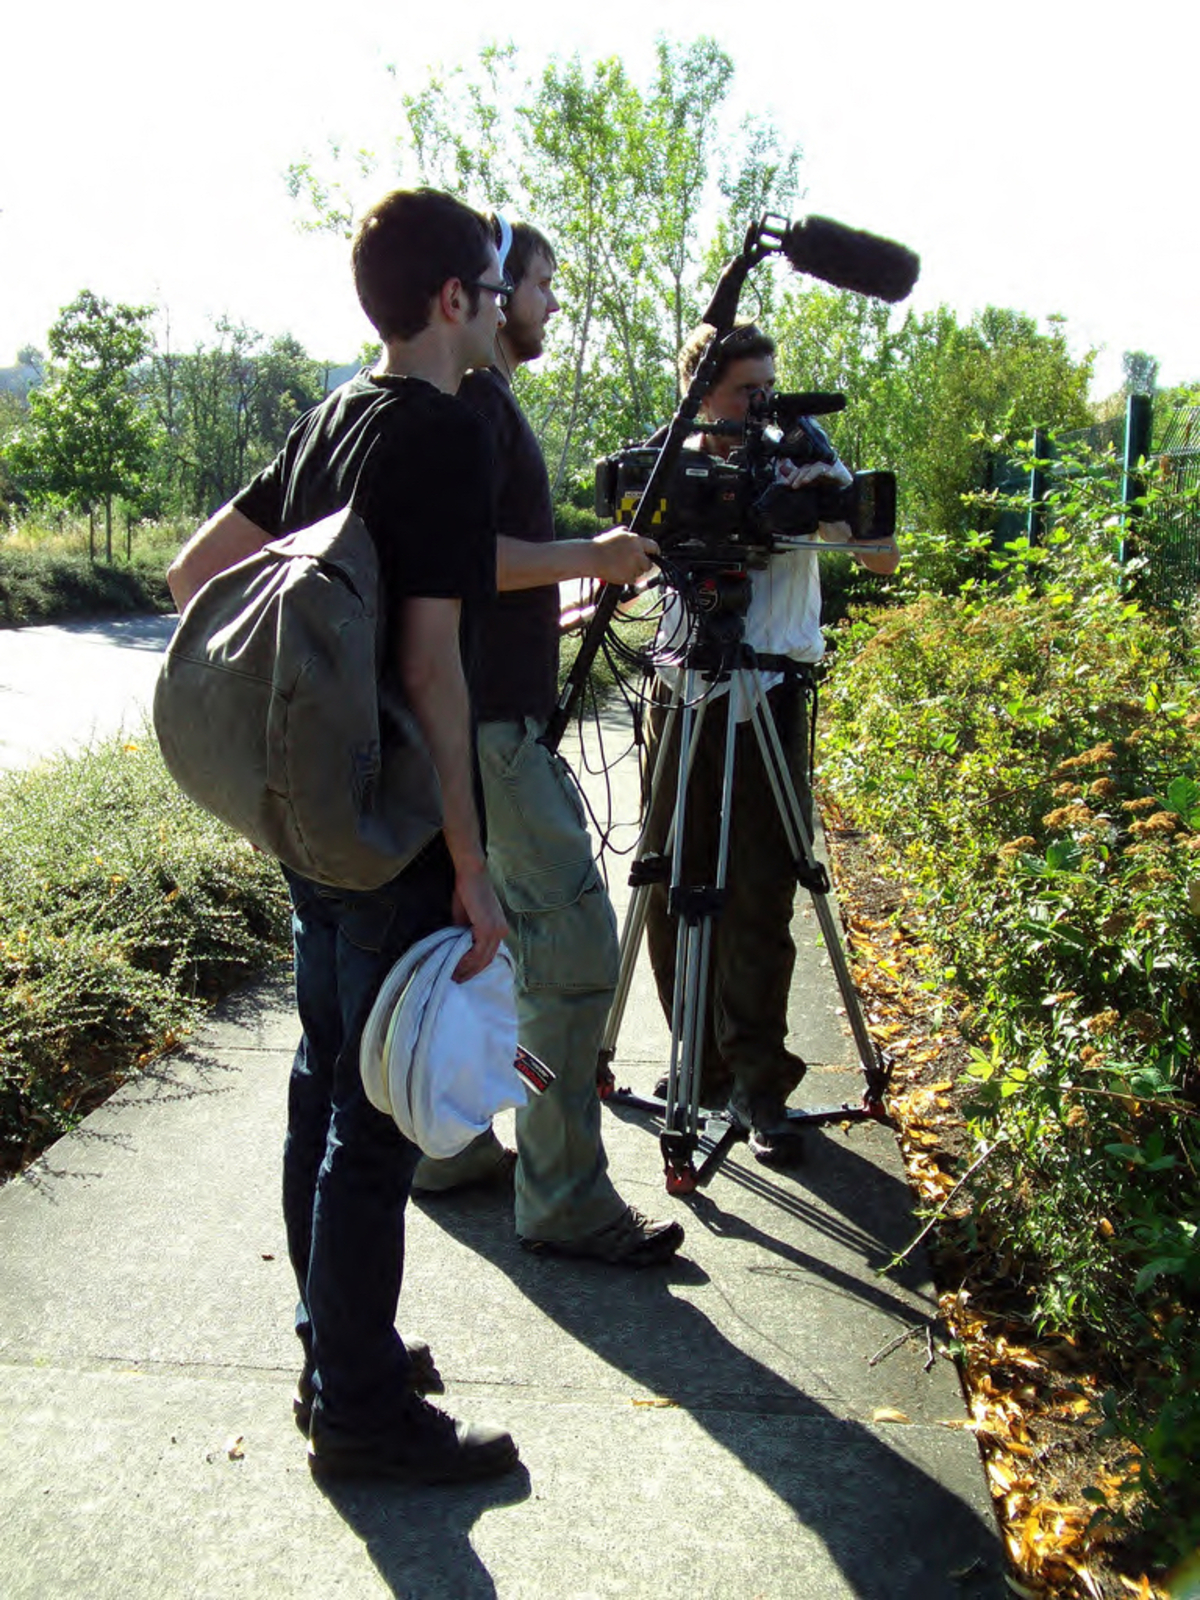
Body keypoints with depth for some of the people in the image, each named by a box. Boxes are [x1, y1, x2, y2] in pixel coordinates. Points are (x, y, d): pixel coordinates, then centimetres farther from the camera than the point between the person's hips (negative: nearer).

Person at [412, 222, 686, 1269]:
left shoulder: (485, 399, 20)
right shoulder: (473, 399, -11)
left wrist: (586, 588, 23)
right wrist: (589, 557, -15)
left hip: (486, 715, 11)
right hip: (494, 721, -11)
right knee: (574, 952, -7)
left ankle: (452, 1144, 29)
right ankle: (564, 1201, 3)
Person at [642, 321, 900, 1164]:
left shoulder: (807, 463, 3)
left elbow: (883, 556, -5)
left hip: (771, 696, -2)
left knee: (761, 897, -3)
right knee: (671, 889, 7)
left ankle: (758, 1081, 8)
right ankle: (706, 1059, 24)